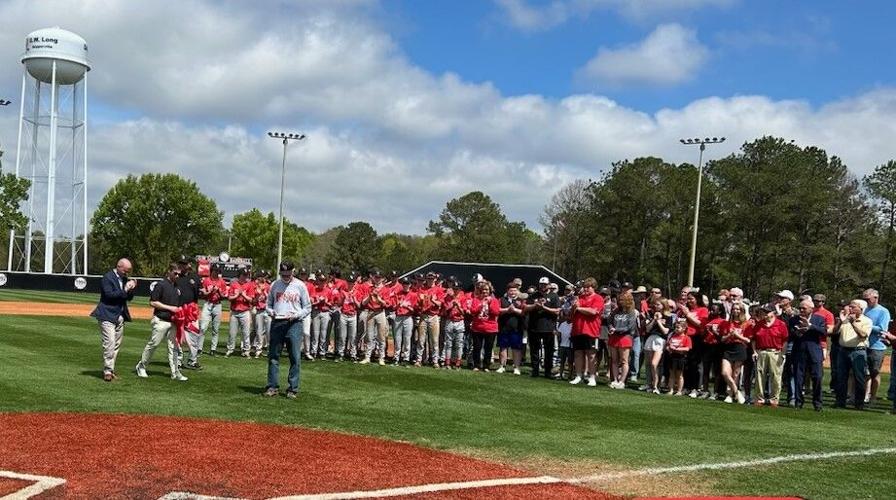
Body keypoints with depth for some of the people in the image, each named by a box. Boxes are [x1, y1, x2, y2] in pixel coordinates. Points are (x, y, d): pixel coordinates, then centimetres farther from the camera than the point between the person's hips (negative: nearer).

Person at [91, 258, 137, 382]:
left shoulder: (124, 279, 14)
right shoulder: (107, 277, -8)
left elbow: (129, 298, 15)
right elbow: (109, 294, -19)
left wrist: (131, 289, -3)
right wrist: (124, 290, -19)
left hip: (120, 317, 7)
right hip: (107, 316, -7)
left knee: (117, 345, 8)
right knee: (109, 343, -12)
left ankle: (111, 369, 14)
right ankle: (107, 371, -9)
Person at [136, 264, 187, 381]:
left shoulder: (177, 287, 14)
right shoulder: (161, 285, -8)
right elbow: (152, 302, -13)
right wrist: (169, 307, -17)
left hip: (173, 322, 7)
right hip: (161, 321, -7)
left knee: (174, 347, 5)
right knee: (153, 345, 1)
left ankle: (175, 373, 6)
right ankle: (141, 367, 18)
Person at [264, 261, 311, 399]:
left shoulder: (300, 285, 1)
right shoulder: (275, 284, 9)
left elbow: (307, 308, 3)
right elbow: (268, 304, 17)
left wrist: (295, 315, -13)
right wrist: (270, 312, -5)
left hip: (294, 324, -3)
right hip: (276, 322, 3)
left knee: (295, 357, -2)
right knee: (273, 355, 4)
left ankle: (293, 389, 4)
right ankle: (273, 386, 12)